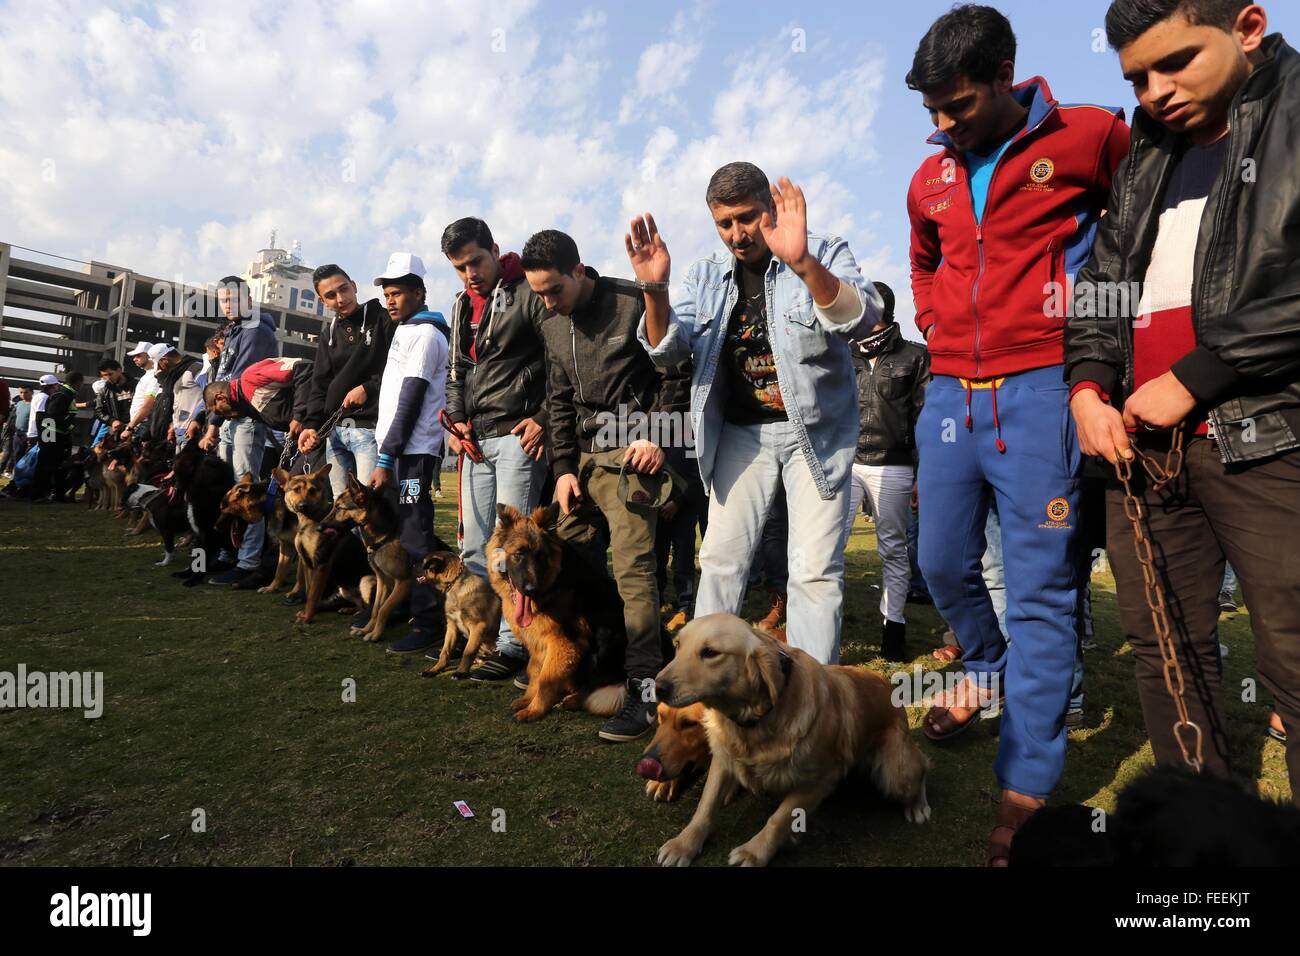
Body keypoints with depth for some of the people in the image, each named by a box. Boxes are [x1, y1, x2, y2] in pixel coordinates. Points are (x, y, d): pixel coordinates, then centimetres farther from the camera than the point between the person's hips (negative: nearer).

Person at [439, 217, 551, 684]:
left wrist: (543, 419, -13)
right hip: (476, 438, 8)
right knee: (474, 547, 10)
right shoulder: (462, 305, 19)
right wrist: (455, 420, 10)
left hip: (517, 435, -8)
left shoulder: (527, 294, -5)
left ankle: (512, 645, 2)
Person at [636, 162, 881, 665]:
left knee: (816, 569, -5)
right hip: (742, 431, 3)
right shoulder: (707, 276, 7)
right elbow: (668, 349, -2)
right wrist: (654, 290, -22)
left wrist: (803, 264, -41)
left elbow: (862, 318, -23)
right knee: (720, 558, 4)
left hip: (816, 429, -3)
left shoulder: (825, 254, -5)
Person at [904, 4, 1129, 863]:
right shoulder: (929, 180, 14)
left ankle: (1027, 787, 7)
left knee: (1041, 589, -3)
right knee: (943, 562, 11)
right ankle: (987, 669, 40)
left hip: (1038, 390, -5)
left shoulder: (1088, 138, 0)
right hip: (950, 393, 5)